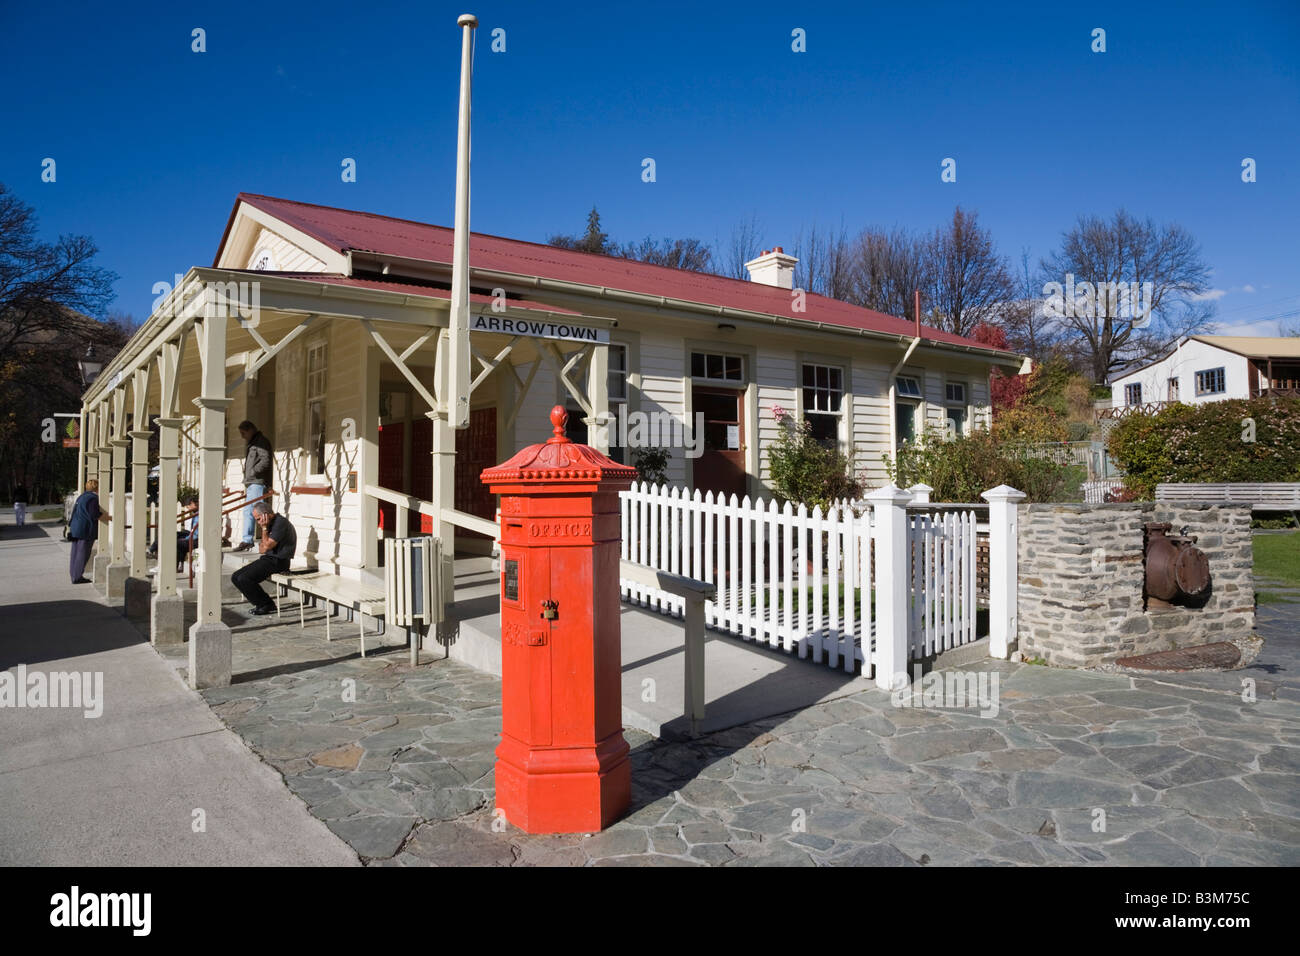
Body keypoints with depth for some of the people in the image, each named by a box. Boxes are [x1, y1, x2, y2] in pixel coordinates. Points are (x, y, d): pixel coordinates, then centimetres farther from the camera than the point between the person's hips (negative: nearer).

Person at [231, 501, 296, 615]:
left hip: (278, 561, -10)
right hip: (269, 559, 10)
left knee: (244, 579, -21)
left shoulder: (281, 522, -15)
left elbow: (267, 546, -19)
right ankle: (261, 603, 5)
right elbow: (263, 548, 21)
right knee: (236, 577, 2)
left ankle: (267, 605, -5)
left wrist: (264, 528, -10)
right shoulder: (271, 524, 17)